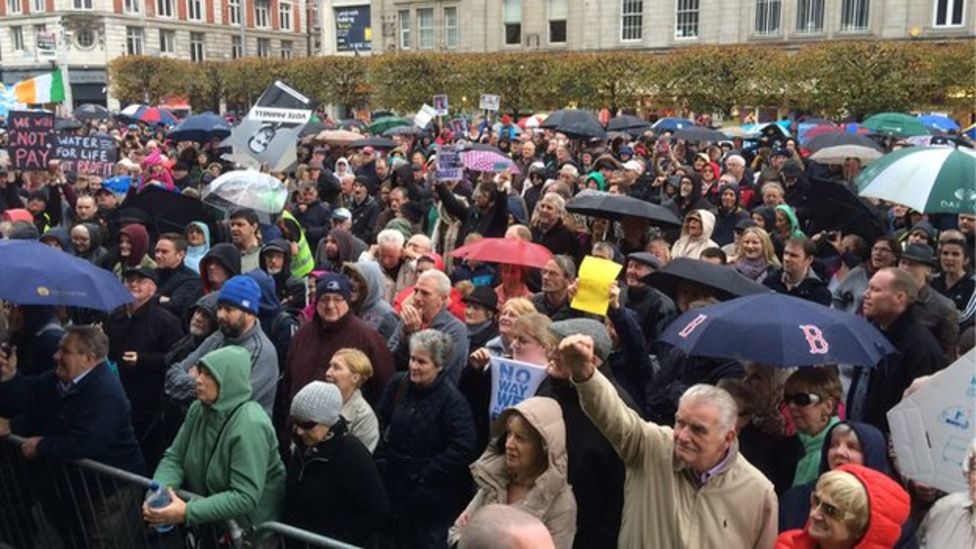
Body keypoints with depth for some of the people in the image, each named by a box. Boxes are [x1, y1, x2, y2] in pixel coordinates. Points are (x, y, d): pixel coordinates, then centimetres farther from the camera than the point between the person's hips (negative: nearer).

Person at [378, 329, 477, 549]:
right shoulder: (398, 384, -3)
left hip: (431, 492, -5)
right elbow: (382, 420, 13)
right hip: (395, 483, 5)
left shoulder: (452, 400, -19)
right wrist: (386, 453, 4)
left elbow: (463, 449, -24)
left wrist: (426, 474, -19)